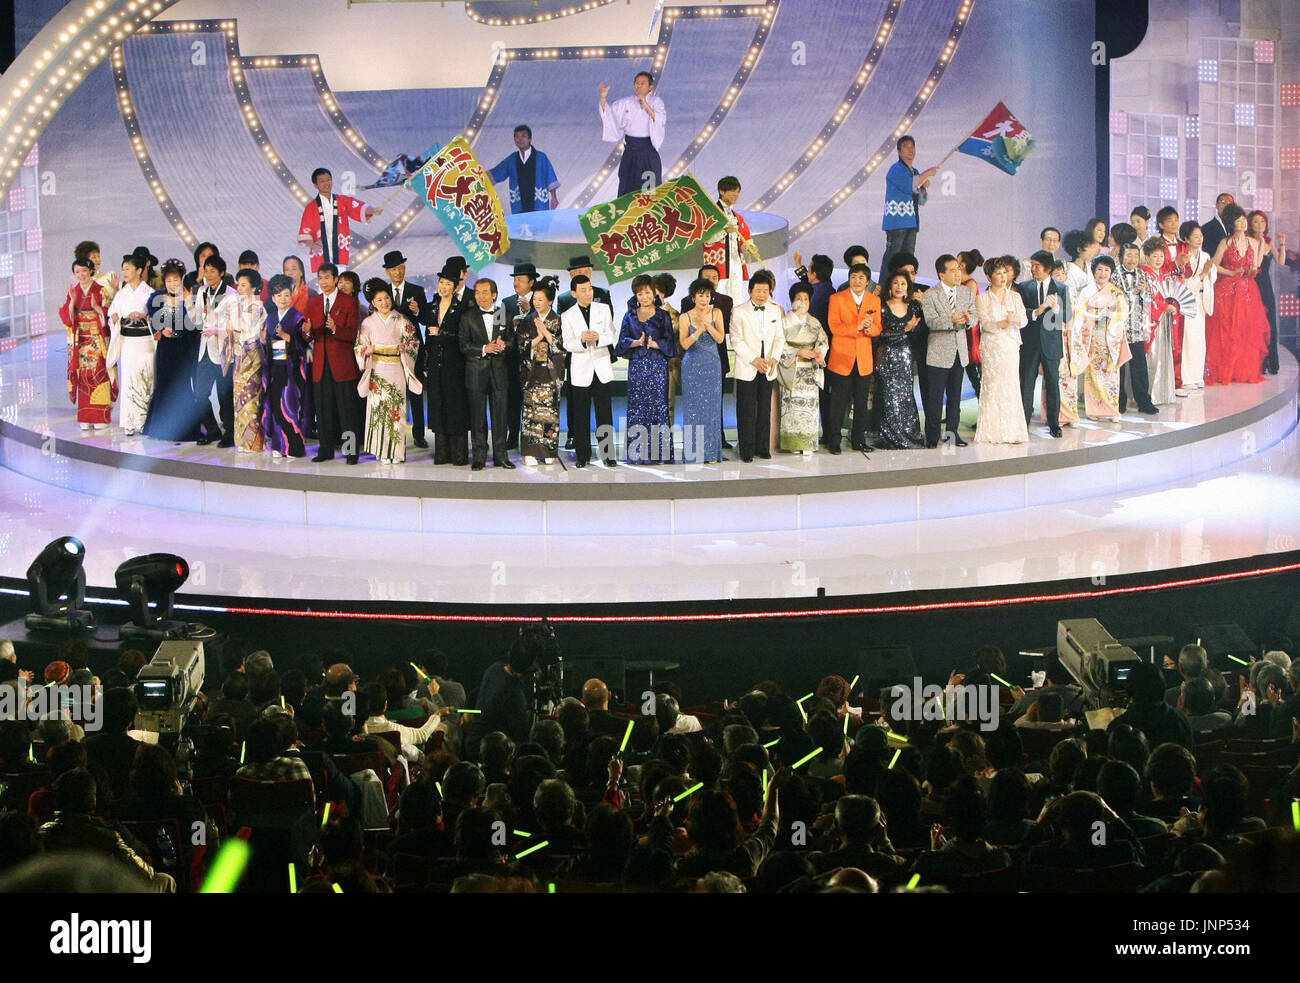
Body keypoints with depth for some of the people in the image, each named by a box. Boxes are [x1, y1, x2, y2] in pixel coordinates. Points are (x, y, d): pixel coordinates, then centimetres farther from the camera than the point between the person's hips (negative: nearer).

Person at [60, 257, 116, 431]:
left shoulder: (100, 291, 0)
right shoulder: (72, 291, 9)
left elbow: (109, 314, -3)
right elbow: (67, 317, 3)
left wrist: (97, 307, -22)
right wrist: (72, 301, -12)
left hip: (98, 339, -3)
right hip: (80, 341, 3)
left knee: (99, 373, -6)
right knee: (83, 376, 1)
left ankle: (101, 417, -2)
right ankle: (85, 418, 4)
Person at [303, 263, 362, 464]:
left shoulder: (349, 302, -2)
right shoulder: (313, 303, 12)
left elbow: (352, 334, -7)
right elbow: (310, 336, 11)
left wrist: (335, 329, -26)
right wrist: (307, 331, -13)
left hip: (342, 362, -4)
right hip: (321, 363, 4)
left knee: (347, 408, -4)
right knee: (324, 408, 6)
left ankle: (351, 450, 0)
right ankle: (326, 449, 13)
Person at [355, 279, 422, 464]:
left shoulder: (401, 321, 6)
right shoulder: (368, 322, 6)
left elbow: (414, 341, 10)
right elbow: (359, 346, 9)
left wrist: (405, 347, -10)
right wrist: (367, 350, -12)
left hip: (396, 369, 0)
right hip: (377, 369, 0)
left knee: (396, 406, -3)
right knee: (378, 406, -5)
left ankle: (396, 451, 2)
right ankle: (382, 451, 0)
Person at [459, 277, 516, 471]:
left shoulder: (504, 314, 8)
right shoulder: (467, 316, 4)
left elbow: (512, 338, 11)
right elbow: (463, 346, -1)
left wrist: (504, 344, -11)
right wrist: (484, 349, -15)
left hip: (498, 368, 1)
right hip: (476, 369, -1)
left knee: (500, 413, 2)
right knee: (478, 415, 1)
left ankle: (500, 455, 9)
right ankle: (479, 456, 6)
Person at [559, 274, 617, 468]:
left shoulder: (604, 309, 6)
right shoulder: (567, 316, 1)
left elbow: (611, 336, 2)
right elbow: (567, 344, -6)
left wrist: (598, 337, -20)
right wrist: (582, 340, -27)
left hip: (601, 367, 1)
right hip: (580, 370, -1)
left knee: (605, 413, 0)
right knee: (581, 416, 1)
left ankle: (607, 454, 5)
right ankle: (583, 456, 9)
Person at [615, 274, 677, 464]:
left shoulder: (662, 316, 6)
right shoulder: (630, 316, 12)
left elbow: (669, 342, 2)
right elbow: (622, 341, 5)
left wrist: (656, 344, -16)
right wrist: (636, 342, -14)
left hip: (658, 365, -2)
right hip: (636, 366, 2)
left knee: (658, 405, -6)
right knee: (636, 407, -2)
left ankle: (660, 453, -5)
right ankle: (639, 453, 0)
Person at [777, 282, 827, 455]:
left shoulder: (814, 322, 13)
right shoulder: (785, 321, 2)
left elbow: (824, 342, 8)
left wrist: (818, 352, -14)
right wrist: (798, 352, -15)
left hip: (810, 371, 3)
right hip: (791, 370, -3)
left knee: (809, 403, -5)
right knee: (792, 404, -7)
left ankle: (807, 444, -3)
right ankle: (793, 443, -1)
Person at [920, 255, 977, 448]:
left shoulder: (967, 292, 9)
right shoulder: (930, 295, -8)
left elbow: (975, 315, 4)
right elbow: (931, 322, -16)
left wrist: (969, 318, -20)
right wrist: (951, 320, -33)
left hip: (959, 351, 5)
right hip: (939, 352, -5)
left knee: (955, 396, 11)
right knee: (934, 397, -2)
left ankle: (953, 432, 19)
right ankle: (932, 437, 4)